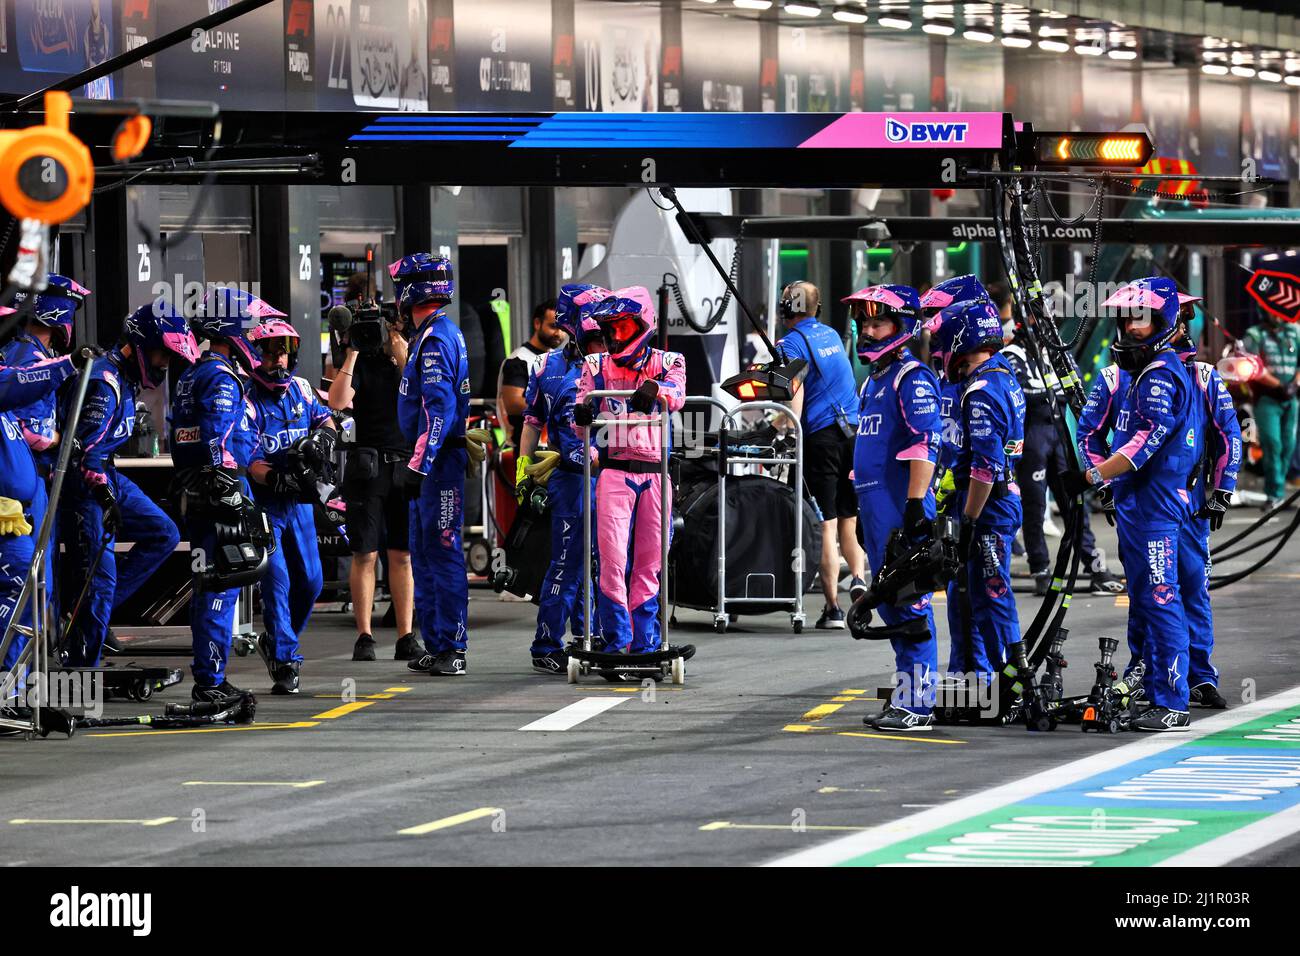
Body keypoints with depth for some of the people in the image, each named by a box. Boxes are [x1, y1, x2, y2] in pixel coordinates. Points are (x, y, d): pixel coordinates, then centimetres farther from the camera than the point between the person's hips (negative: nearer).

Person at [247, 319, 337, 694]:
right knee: (276, 581, -12)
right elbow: (249, 462, -18)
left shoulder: (301, 389, 5)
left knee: (310, 581, 9)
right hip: (264, 505, -6)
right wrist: (279, 480, -32)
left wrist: (322, 436, 0)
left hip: (300, 502, 6)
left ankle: (276, 642, 30)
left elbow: (324, 419, 23)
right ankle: (285, 662, -9)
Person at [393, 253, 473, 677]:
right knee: (424, 553, 14)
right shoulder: (437, 334, 17)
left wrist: (418, 465, -25)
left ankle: (451, 647, -8)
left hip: (438, 460, -11)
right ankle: (435, 646, 19)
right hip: (431, 462, 11)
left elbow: (439, 409, -23)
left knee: (442, 552, -9)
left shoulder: (435, 339, -15)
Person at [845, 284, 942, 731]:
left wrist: (916, 505, -24)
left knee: (910, 604, -9)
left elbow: (924, 447, -18)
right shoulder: (874, 380, 20)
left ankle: (916, 704, -9)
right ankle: (910, 696, 18)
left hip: (902, 507, -10)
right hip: (875, 506, 10)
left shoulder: (912, 379, -10)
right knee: (888, 603, 12)